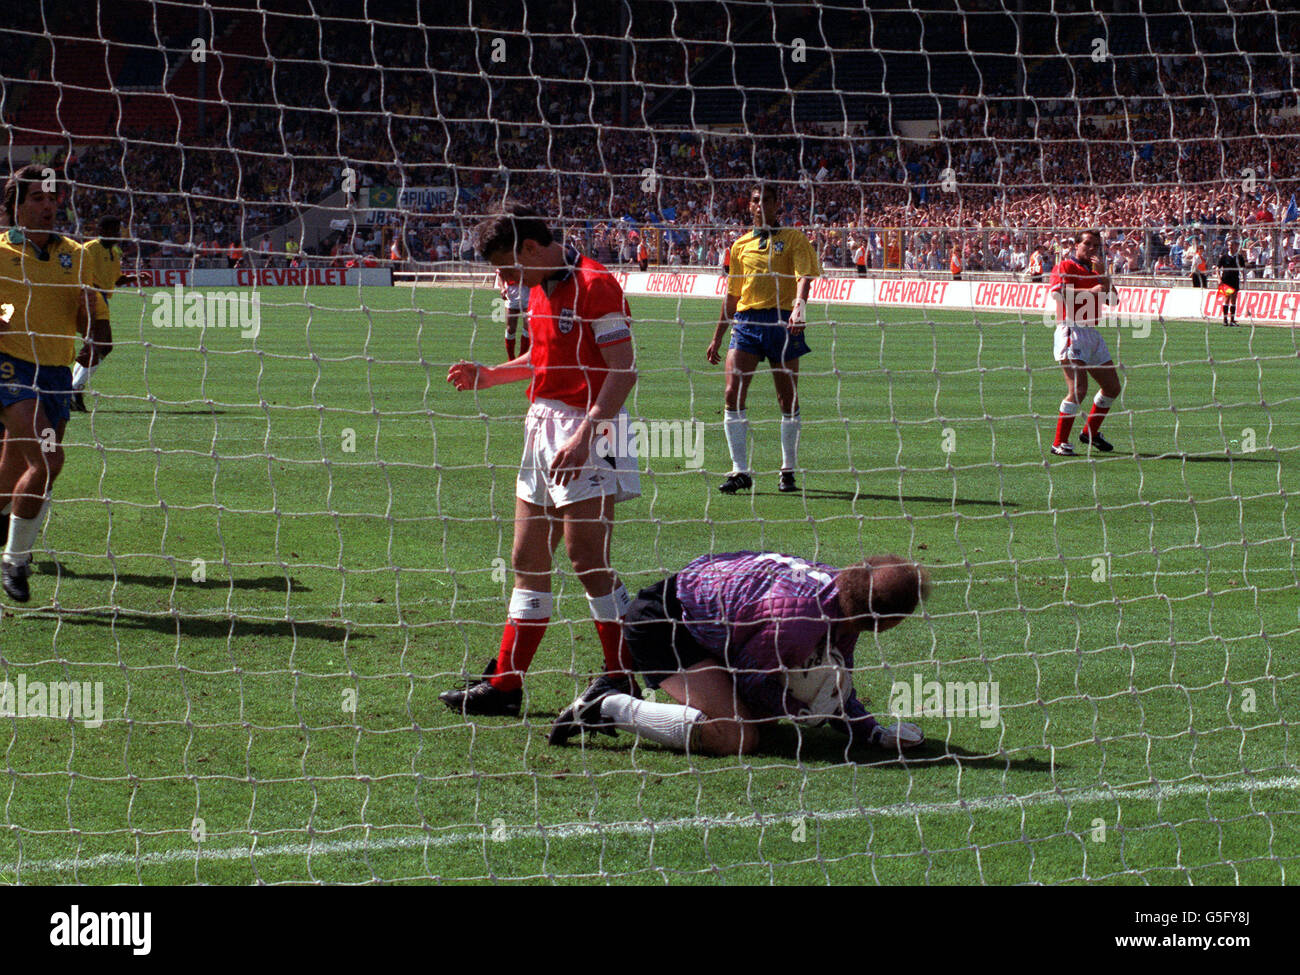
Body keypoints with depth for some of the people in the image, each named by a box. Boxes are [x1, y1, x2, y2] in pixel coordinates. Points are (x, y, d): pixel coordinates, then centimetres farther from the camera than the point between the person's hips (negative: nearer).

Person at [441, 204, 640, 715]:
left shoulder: (594, 285, -14)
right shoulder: (539, 289, 14)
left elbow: (623, 370, -19)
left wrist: (584, 434, -25)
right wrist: (491, 376, 16)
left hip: (587, 432, -9)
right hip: (543, 426, 9)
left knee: (588, 560, -10)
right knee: (527, 559, 10)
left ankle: (623, 685, -3)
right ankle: (505, 683, 15)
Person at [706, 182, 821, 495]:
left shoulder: (794, 239, 6)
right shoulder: (741, 245, 18)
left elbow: (804, 277, -9)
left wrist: (798, 306, -30)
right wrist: (717, 338, 21)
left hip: (782, 322, -3)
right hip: (746, 320, 3)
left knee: (788, 401, 3)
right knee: (733, 395, -12)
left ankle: (788, 470, 16)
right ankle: (740, 472, -9)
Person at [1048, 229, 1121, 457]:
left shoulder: (1096, 273, 21)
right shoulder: (1065, 267, -1)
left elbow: (1111, 300, 10)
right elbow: (1056, 291, -19)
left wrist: (1102, 274, 0)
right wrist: (1090, 291, -20)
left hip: (1092, 334, 8)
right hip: (1071, 332, -8)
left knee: (1112, 387, 13)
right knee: (1078, 389, -19)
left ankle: (1090, 432, 29)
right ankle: (1059, 443, -14)